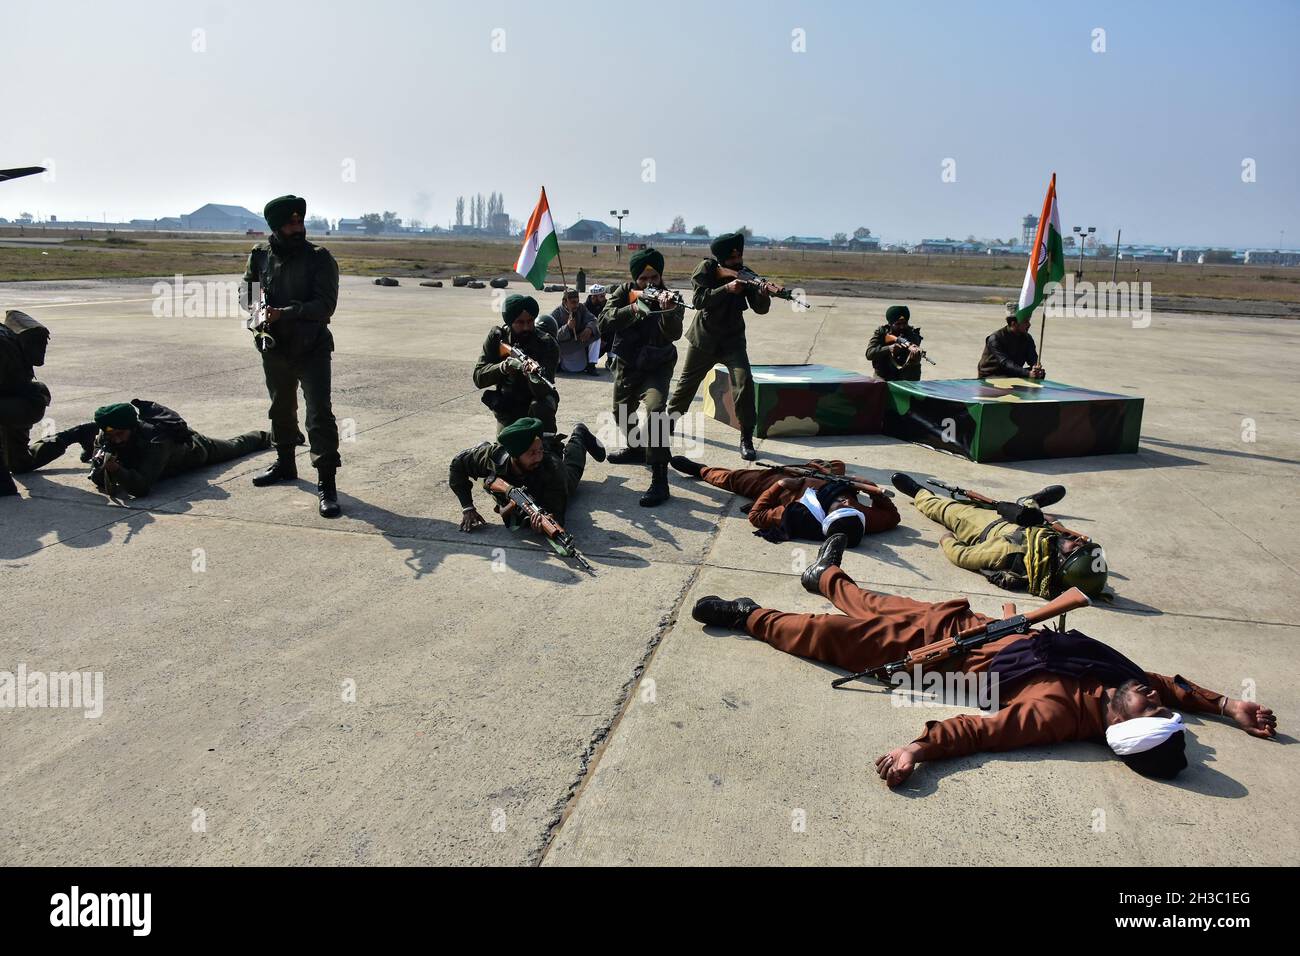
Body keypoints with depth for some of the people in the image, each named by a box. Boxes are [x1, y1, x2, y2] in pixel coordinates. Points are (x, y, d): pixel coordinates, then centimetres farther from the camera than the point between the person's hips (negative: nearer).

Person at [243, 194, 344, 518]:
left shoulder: (319, 258, -11)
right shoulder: (261, 255, 2)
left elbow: (325, 305, -18)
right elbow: (247, 289, 15)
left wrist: (285, 313, -28)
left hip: (313, 349, -5)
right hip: (274, 349, 5)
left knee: (320, 414, -13)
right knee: (281, 409, 21)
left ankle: (327, 483, -10)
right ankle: (285, 463, 41)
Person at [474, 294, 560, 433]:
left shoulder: (546, 344, -19)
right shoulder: (496, 337, -11)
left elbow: (543, 391, -30)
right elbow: (478, 379, -17)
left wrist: (533, 375, -52)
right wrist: (505, 366, -34)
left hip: (535, 400, -2)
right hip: (506, 408, 2)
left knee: (543, 408, -32)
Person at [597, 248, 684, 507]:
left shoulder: (669, 298, -12)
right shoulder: (624, 292, -7)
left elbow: (674, 333, -29)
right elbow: (604, 323, -20)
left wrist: (668, 310, -48)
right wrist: (633, 309, -34)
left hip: (656, 367, -4)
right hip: (626, 366, 5)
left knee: (655, 411, -28)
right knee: (622, 411, 24)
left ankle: (659, 481, -28)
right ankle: (636, 447, 56)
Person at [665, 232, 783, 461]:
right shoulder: (706, 269, -11)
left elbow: (760, 309, -13)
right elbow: (698, 300, -24)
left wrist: (763, 293, -34)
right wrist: (727, 288, -34)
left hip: (732, 340, 0)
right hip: (703, 338, 0)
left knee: (744, 384, -18)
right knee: (687, 381, 18)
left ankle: (746, 439, -11)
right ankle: (670, 416, 45)